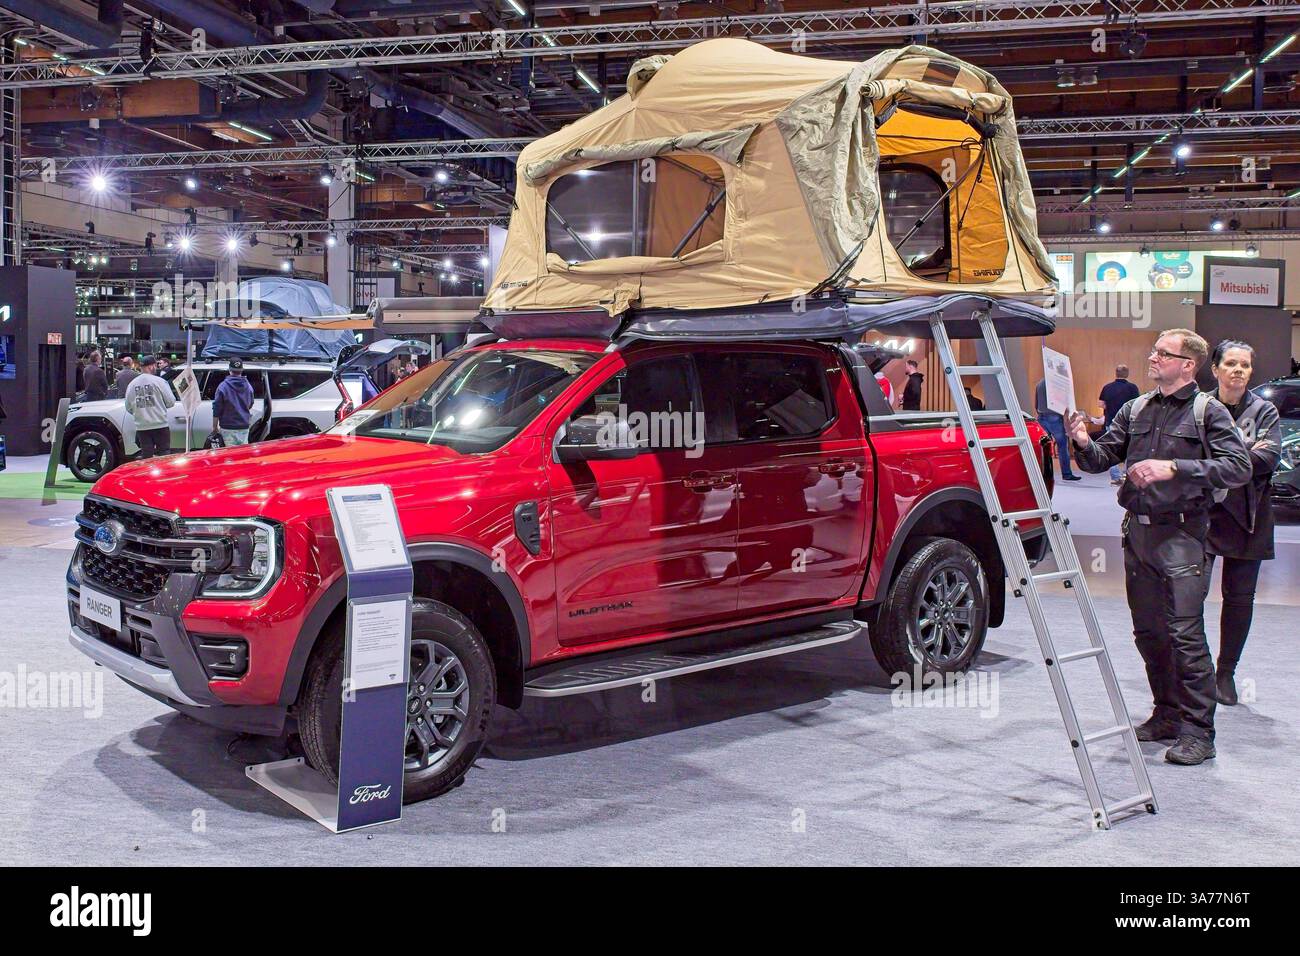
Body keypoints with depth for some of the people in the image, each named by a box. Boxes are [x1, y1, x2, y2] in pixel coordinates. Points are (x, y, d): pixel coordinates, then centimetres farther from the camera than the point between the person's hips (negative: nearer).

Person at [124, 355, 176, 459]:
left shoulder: (132, 384, 5)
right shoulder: (158, 381, -7)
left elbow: (128, 408, 7)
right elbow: (170, 402, -6)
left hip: (141, 427, 4)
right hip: (160, 425, -4)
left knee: (146, 457, 8)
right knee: (164, 456, 3)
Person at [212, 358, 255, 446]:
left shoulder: (223, 387, -11)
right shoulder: (248, 386, 2)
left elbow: (216, 408, -8)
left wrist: (215, 426, 1)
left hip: (228, 427, -4)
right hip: (244, 427, 4)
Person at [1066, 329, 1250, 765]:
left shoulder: (1208, 412, -2)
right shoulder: (1135, 409, 13)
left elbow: (1238, 467, -13)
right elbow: (1102, 460, 12)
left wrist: (1174, 468, -21)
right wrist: (1084, 443, -10)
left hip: (1181, 533, -6)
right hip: (1137, 530, 6)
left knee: (1185, 634, -9)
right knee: (1148, 631, 12)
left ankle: (1197, 731, -3)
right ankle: (1168, 714, 25)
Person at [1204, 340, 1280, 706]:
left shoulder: (1265, 411, 6)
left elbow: (1270, 456, -9)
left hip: (1247, 516, 2)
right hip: (1203, 513, -2)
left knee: (1240, 597, 7)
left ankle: (1226, 673, 18)